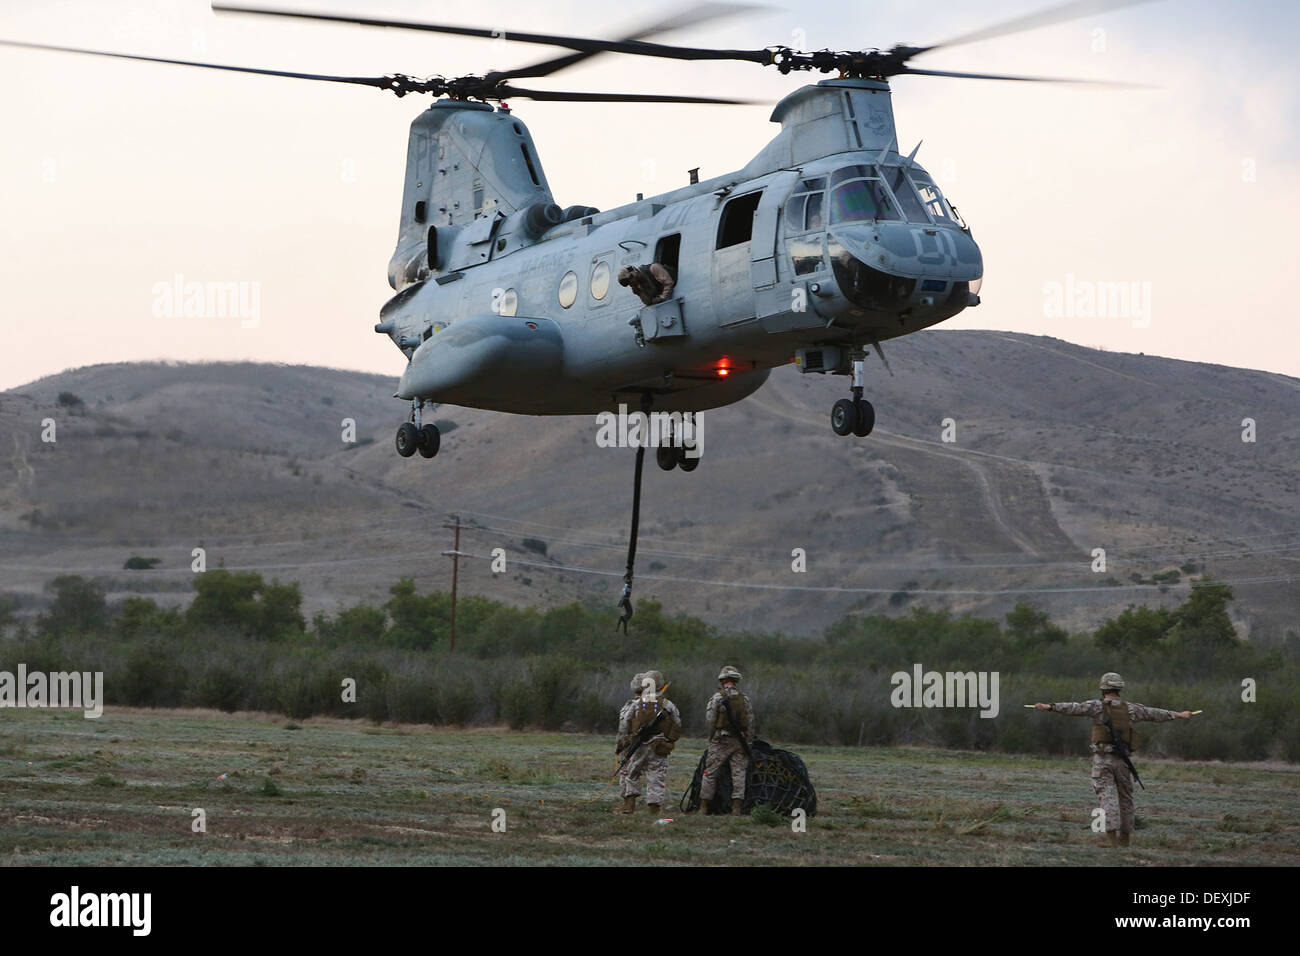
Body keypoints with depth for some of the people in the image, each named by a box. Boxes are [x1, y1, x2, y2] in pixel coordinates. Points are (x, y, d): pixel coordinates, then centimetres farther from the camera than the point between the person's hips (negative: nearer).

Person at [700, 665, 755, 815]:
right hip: (740, 741, 2)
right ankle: (737, 806, -3)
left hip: (720, 741, -2)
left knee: (710, 773, 6)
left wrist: (712, 737, 10)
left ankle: (704, 806, 7)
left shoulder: (716, 698, -6)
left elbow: (709, 721, -6)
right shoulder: (744, 699, 3)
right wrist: (748, 743, 12)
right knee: (739, 773, 5)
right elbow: (750, 724, 5)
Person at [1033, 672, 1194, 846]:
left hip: (1102, 760, -3)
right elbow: (1153, 713, 20)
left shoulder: (1097, 707, -3)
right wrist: (1178, 714, 34)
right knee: (1125, 798, 15)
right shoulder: (1130, 709, 8)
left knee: (1108, 797, -7)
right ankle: (1124, 837, 22)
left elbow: (1074, 709, -18)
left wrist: (1049, 707, -25)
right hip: (1122, 760, 3)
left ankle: (1112, 837, -21)